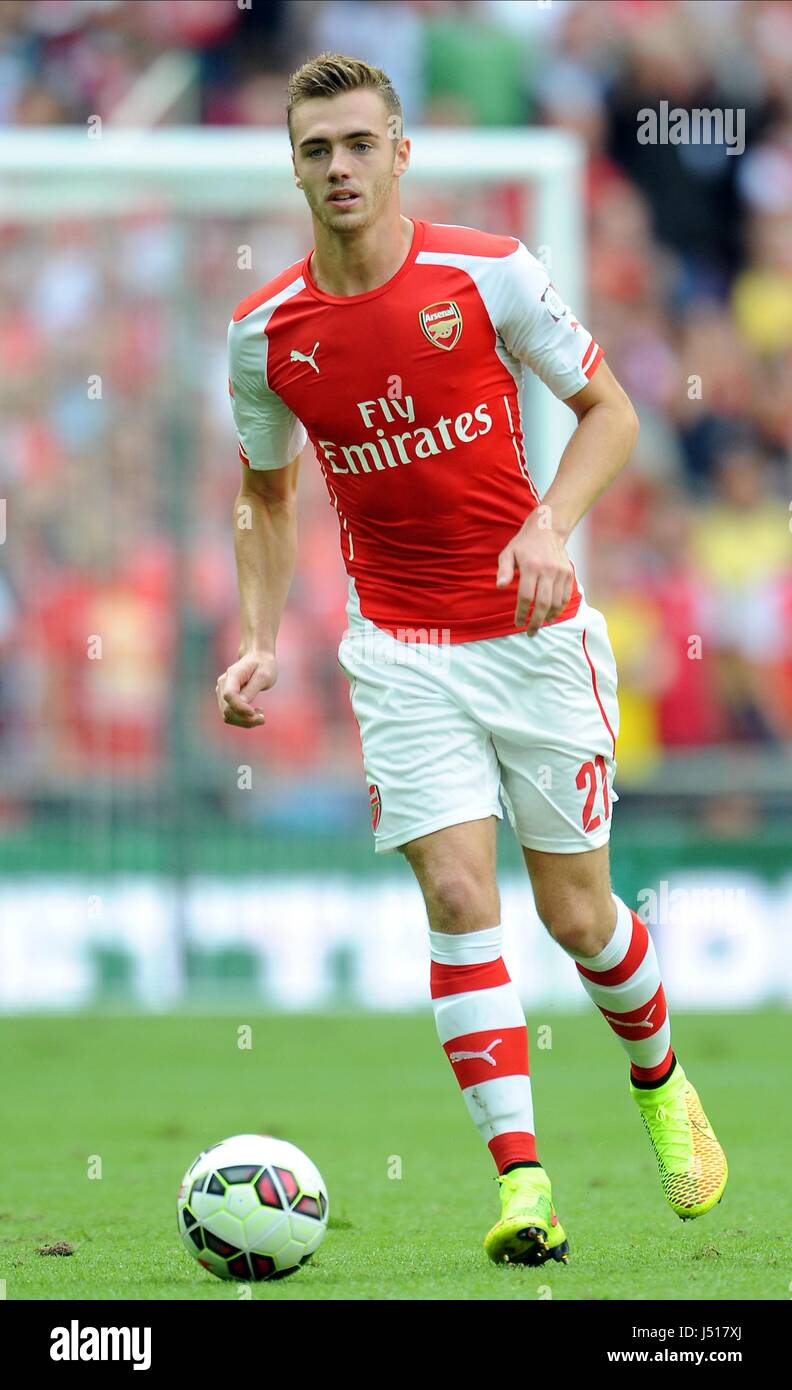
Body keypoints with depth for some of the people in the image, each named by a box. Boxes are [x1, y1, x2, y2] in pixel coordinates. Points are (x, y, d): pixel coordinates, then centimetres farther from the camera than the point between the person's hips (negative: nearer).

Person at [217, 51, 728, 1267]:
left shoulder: (490, 274, -8)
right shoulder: (265, 333, -1)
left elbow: (609, 410, 0)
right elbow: (267, 495, 14)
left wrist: (551, 525, -17)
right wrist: (260, 647, 1)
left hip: (536, 634, -1)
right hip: (402, 651, 1)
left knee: (575, 914, 4)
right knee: (458, 895, -15)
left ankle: (661, 1081, 35)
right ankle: (521, 1180, -15)